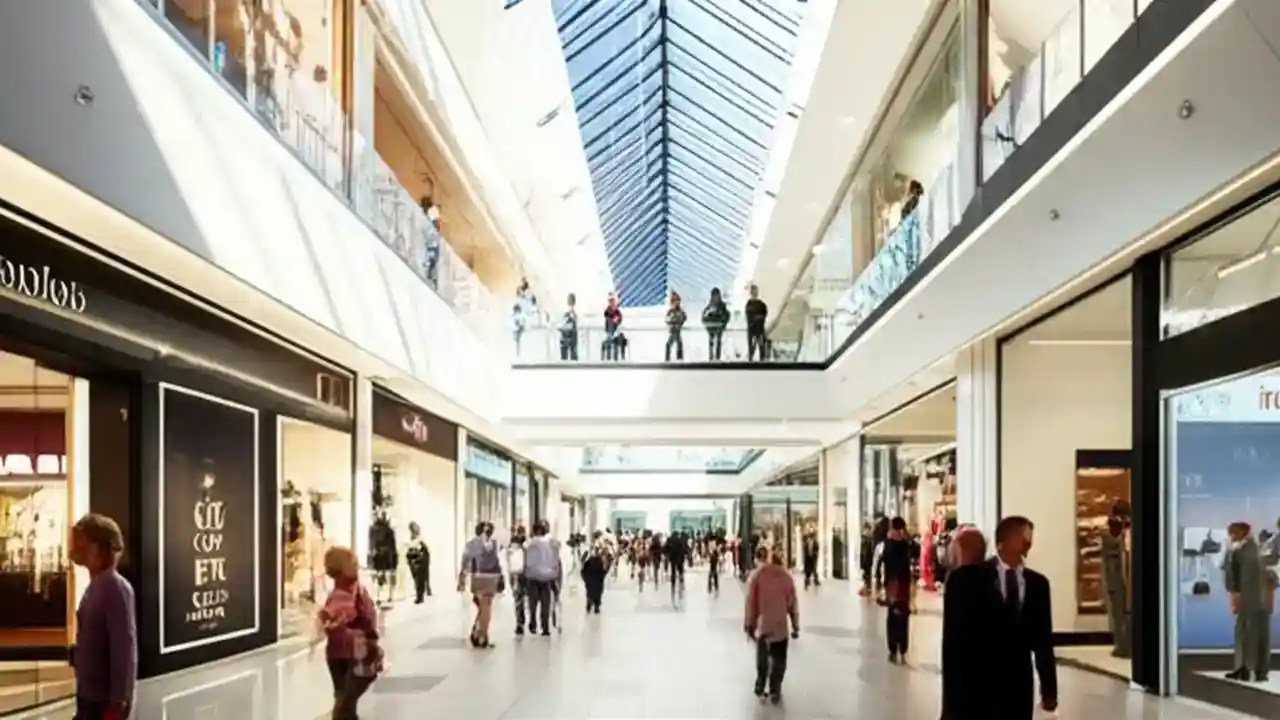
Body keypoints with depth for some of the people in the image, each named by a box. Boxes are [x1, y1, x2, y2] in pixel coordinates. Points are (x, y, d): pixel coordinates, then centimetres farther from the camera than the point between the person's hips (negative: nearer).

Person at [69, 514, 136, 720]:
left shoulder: (115, 588, -17)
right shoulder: (95, 587, 10)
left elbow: (124, 648, -20)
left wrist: (117, 702, -21)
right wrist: (82, 694, 16)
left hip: (105, 699, -9)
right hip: (88, 695, 9)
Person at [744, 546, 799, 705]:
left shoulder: (757, 575, -6)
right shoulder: (785, 575, 1)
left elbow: (751, 602, -6)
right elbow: (792, 603, 3)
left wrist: (748, 624, 2)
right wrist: (795, 625, 10)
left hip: (762, 624, 0)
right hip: (780, 625, 0)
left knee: (762, 658, 16)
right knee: (779, 659, 9)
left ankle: (760, 688, 20)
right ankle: (775, 691, 6)